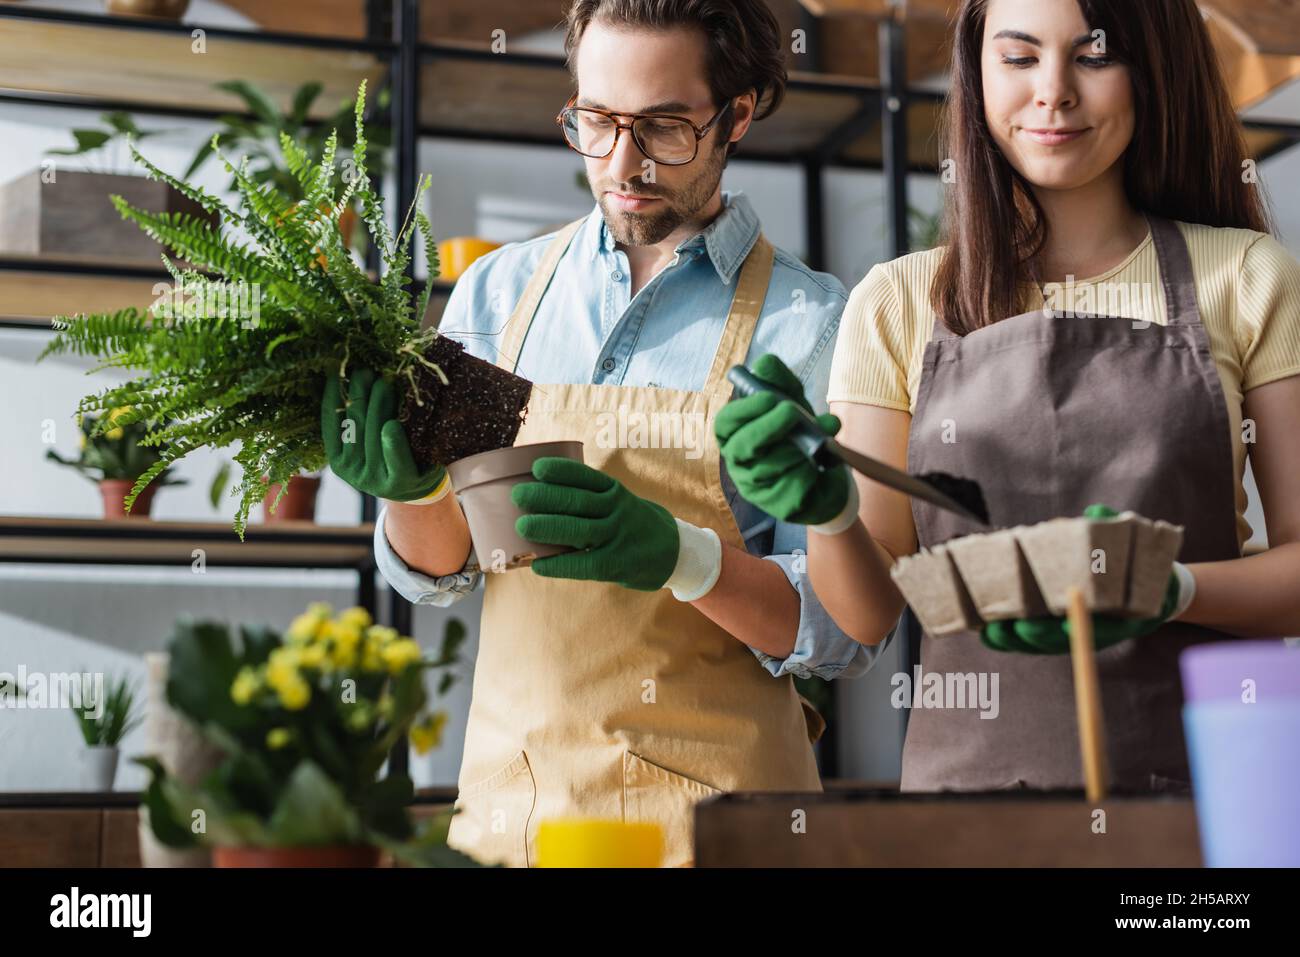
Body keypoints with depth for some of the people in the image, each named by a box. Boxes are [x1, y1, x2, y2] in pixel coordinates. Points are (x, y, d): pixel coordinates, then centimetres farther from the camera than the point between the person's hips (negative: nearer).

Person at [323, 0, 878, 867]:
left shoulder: (809, 323, -8)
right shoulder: (498, 292, 3)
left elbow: (842, 630, -10)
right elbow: (435, 573, 4)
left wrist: (678, 555, -27)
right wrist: (415, 491, -17)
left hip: (709, 812, -3)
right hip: (507, 795, 4)